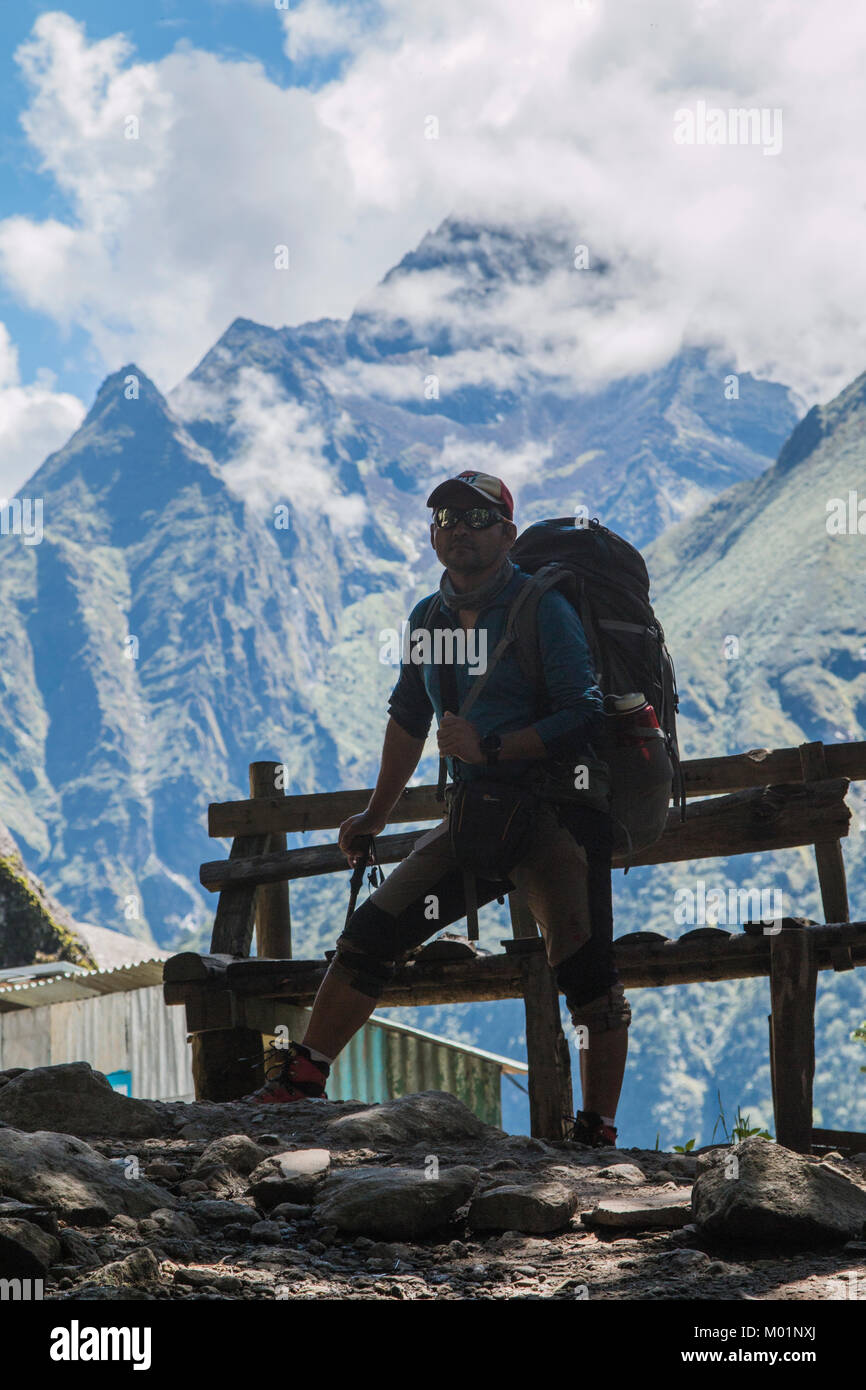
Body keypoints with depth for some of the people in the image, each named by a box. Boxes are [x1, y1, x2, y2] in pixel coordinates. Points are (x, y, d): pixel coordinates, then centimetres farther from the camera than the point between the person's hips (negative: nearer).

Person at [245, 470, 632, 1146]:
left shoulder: (543, 610, -9)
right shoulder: (428, 619, 11)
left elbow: (585, 717, -17)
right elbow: (408, 719, 26)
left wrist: (490, 748, -24)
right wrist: (376, 816, 32)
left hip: (555, 815, -6)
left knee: (585, 968, -17)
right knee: (373, 928, -2)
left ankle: (598, 1134, -14)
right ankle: (300, 1082, 5)